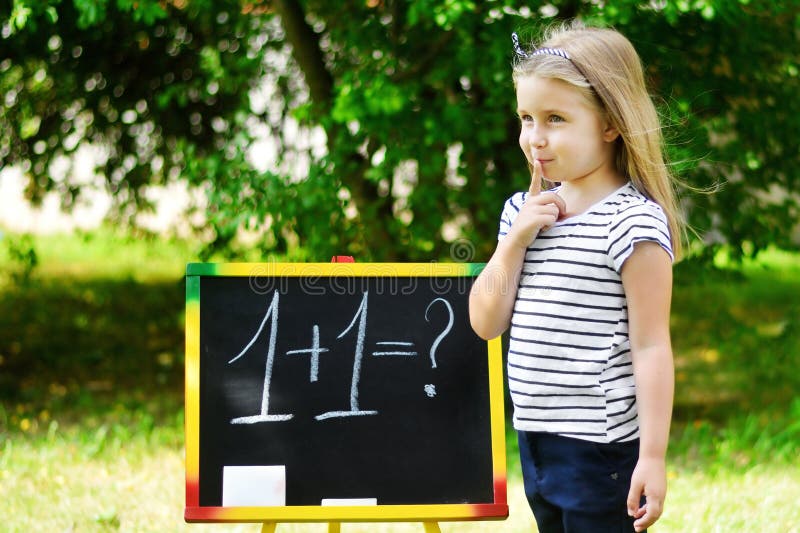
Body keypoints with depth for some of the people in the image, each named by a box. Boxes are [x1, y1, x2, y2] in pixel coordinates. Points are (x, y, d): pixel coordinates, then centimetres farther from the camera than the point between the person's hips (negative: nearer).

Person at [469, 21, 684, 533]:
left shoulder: (633, 221, -14)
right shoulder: (525, 211, 8)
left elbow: (651, 346, -15)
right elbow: (486, 323, 7)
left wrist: (653, 456, -18)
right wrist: (515, 240, -7)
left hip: (600, 447, -8)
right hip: (537, 437, 8)